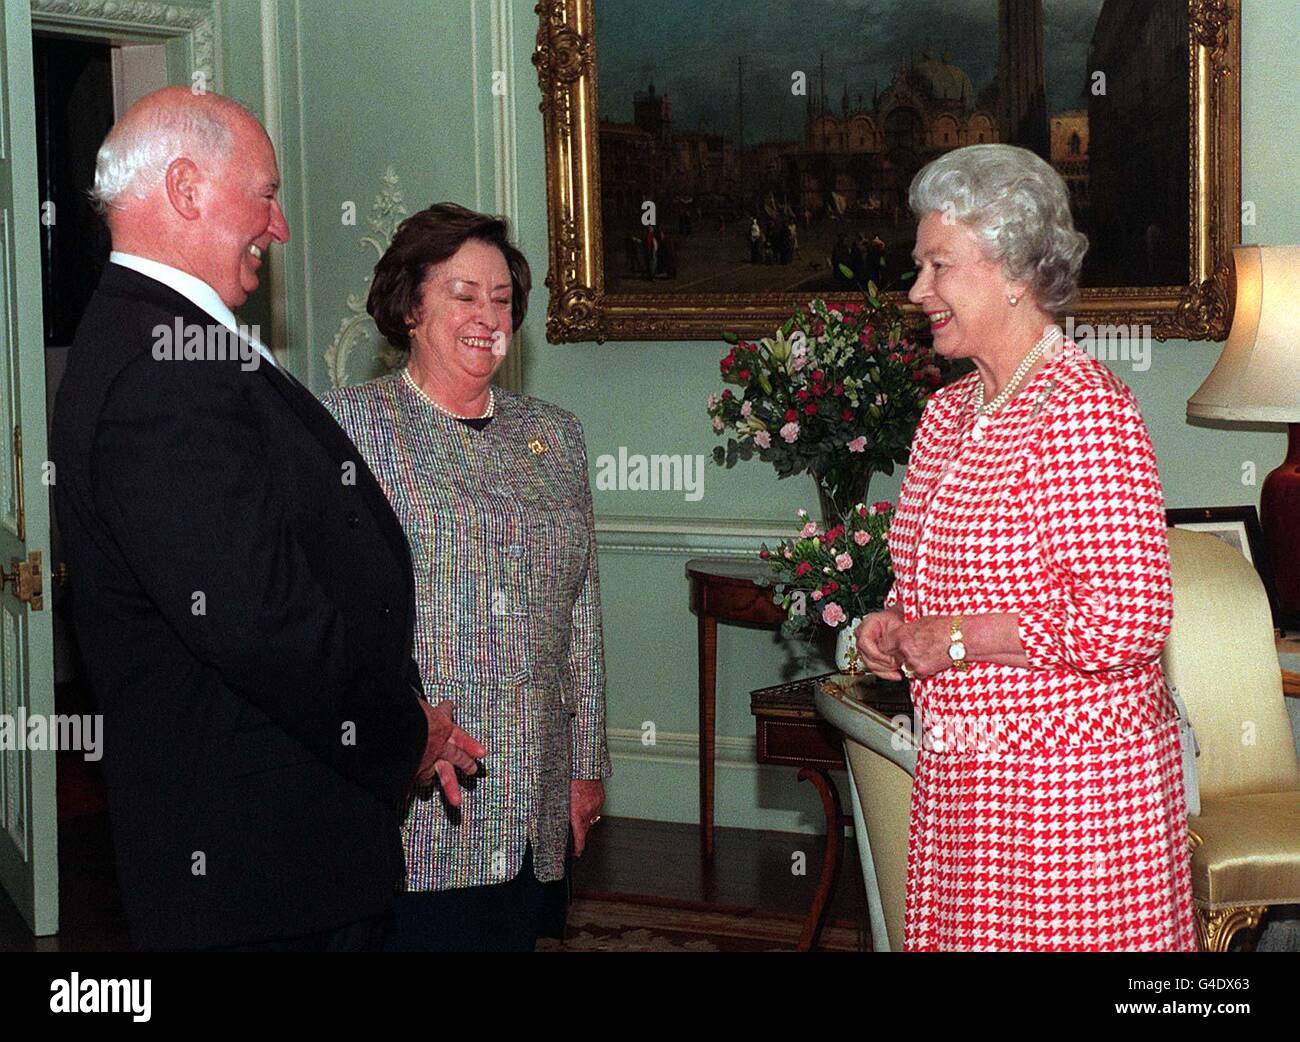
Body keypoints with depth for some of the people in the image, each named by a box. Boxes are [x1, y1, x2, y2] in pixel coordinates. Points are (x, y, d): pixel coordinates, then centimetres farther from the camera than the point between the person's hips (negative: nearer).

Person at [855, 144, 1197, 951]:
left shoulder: (1083, 408, -15)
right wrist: (893, 626, 5)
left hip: (1070, 783, -8)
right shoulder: (950, 413, 12)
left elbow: (1125, 624, -22)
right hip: (957, 781, 8)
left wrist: (953, 638, -15)